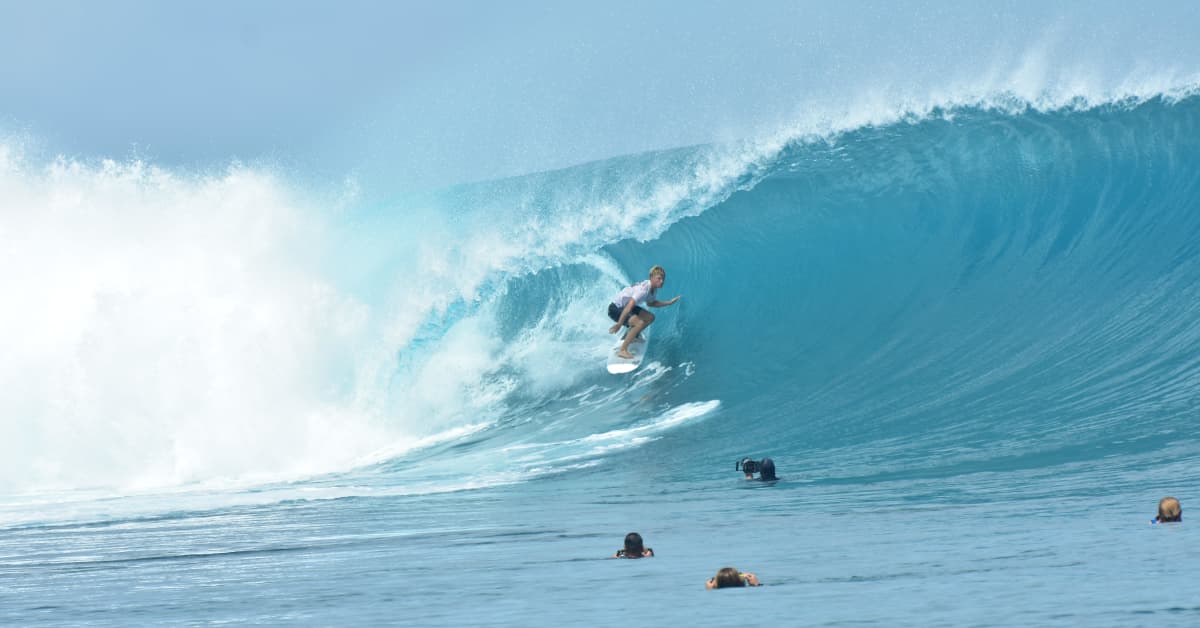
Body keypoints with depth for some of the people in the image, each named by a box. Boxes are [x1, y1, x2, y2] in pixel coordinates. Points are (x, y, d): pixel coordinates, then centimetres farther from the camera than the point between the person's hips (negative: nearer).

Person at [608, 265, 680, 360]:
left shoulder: (654, 289, 0)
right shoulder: (644, 289, -30)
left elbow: (650, 303, 20)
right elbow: (629, 306, -37)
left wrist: (669, 303, 14)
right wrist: (619, 325, -40)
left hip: (625, 306, 10)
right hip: (615, 308, -10)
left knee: (650, 317, 15)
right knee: (640, 323, -28)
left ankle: (630, 335, 25)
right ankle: (622, 351, -25)